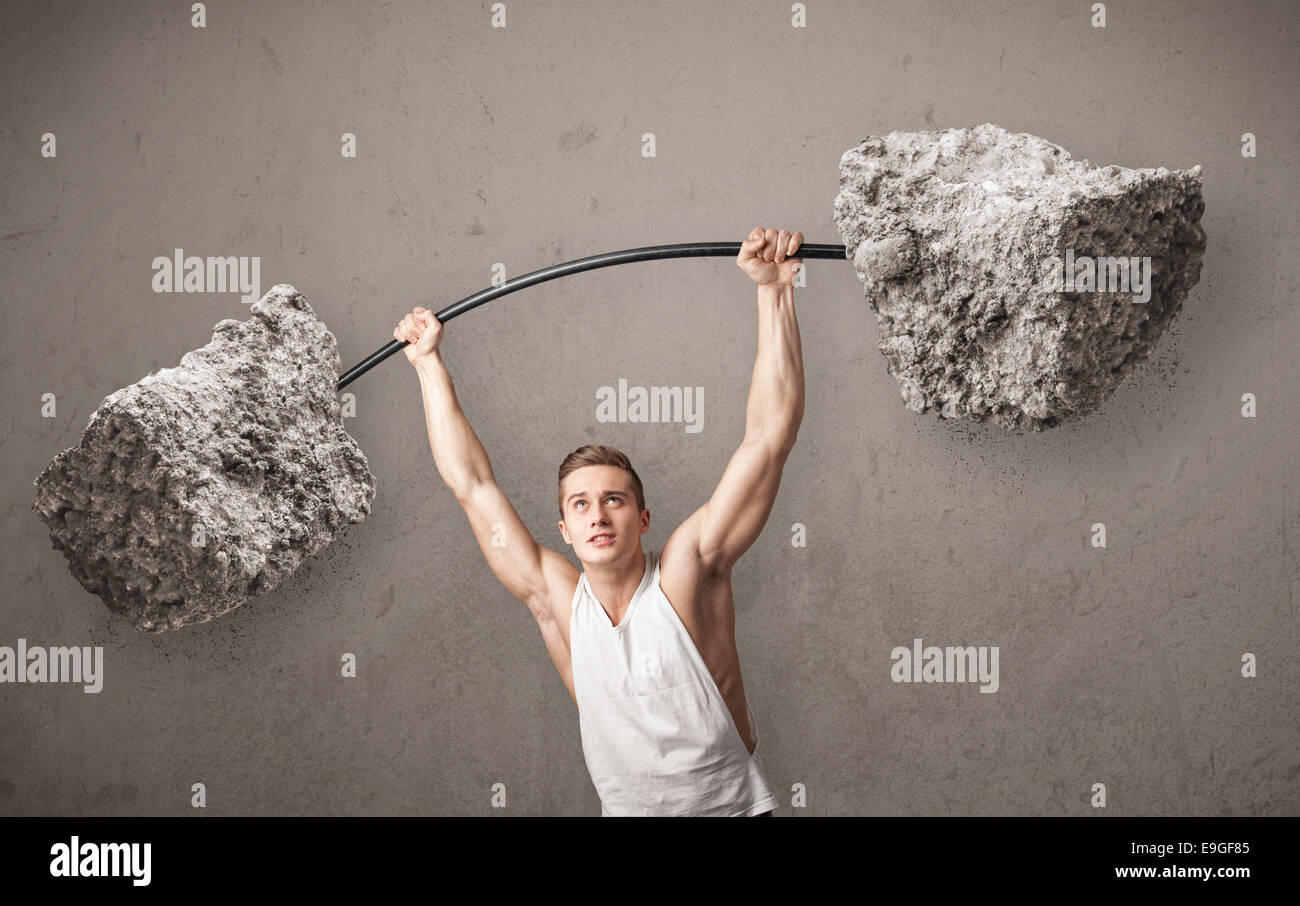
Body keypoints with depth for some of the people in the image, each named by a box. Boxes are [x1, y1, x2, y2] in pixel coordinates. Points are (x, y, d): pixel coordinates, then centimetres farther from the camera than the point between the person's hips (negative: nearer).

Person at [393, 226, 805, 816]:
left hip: (732, 804, -2)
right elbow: (470, 483, 7)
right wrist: (429, 365, 12)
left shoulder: (685, 573, -6)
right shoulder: (558, 601, 1)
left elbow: (769, 436, -10)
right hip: (627, 808, 2)